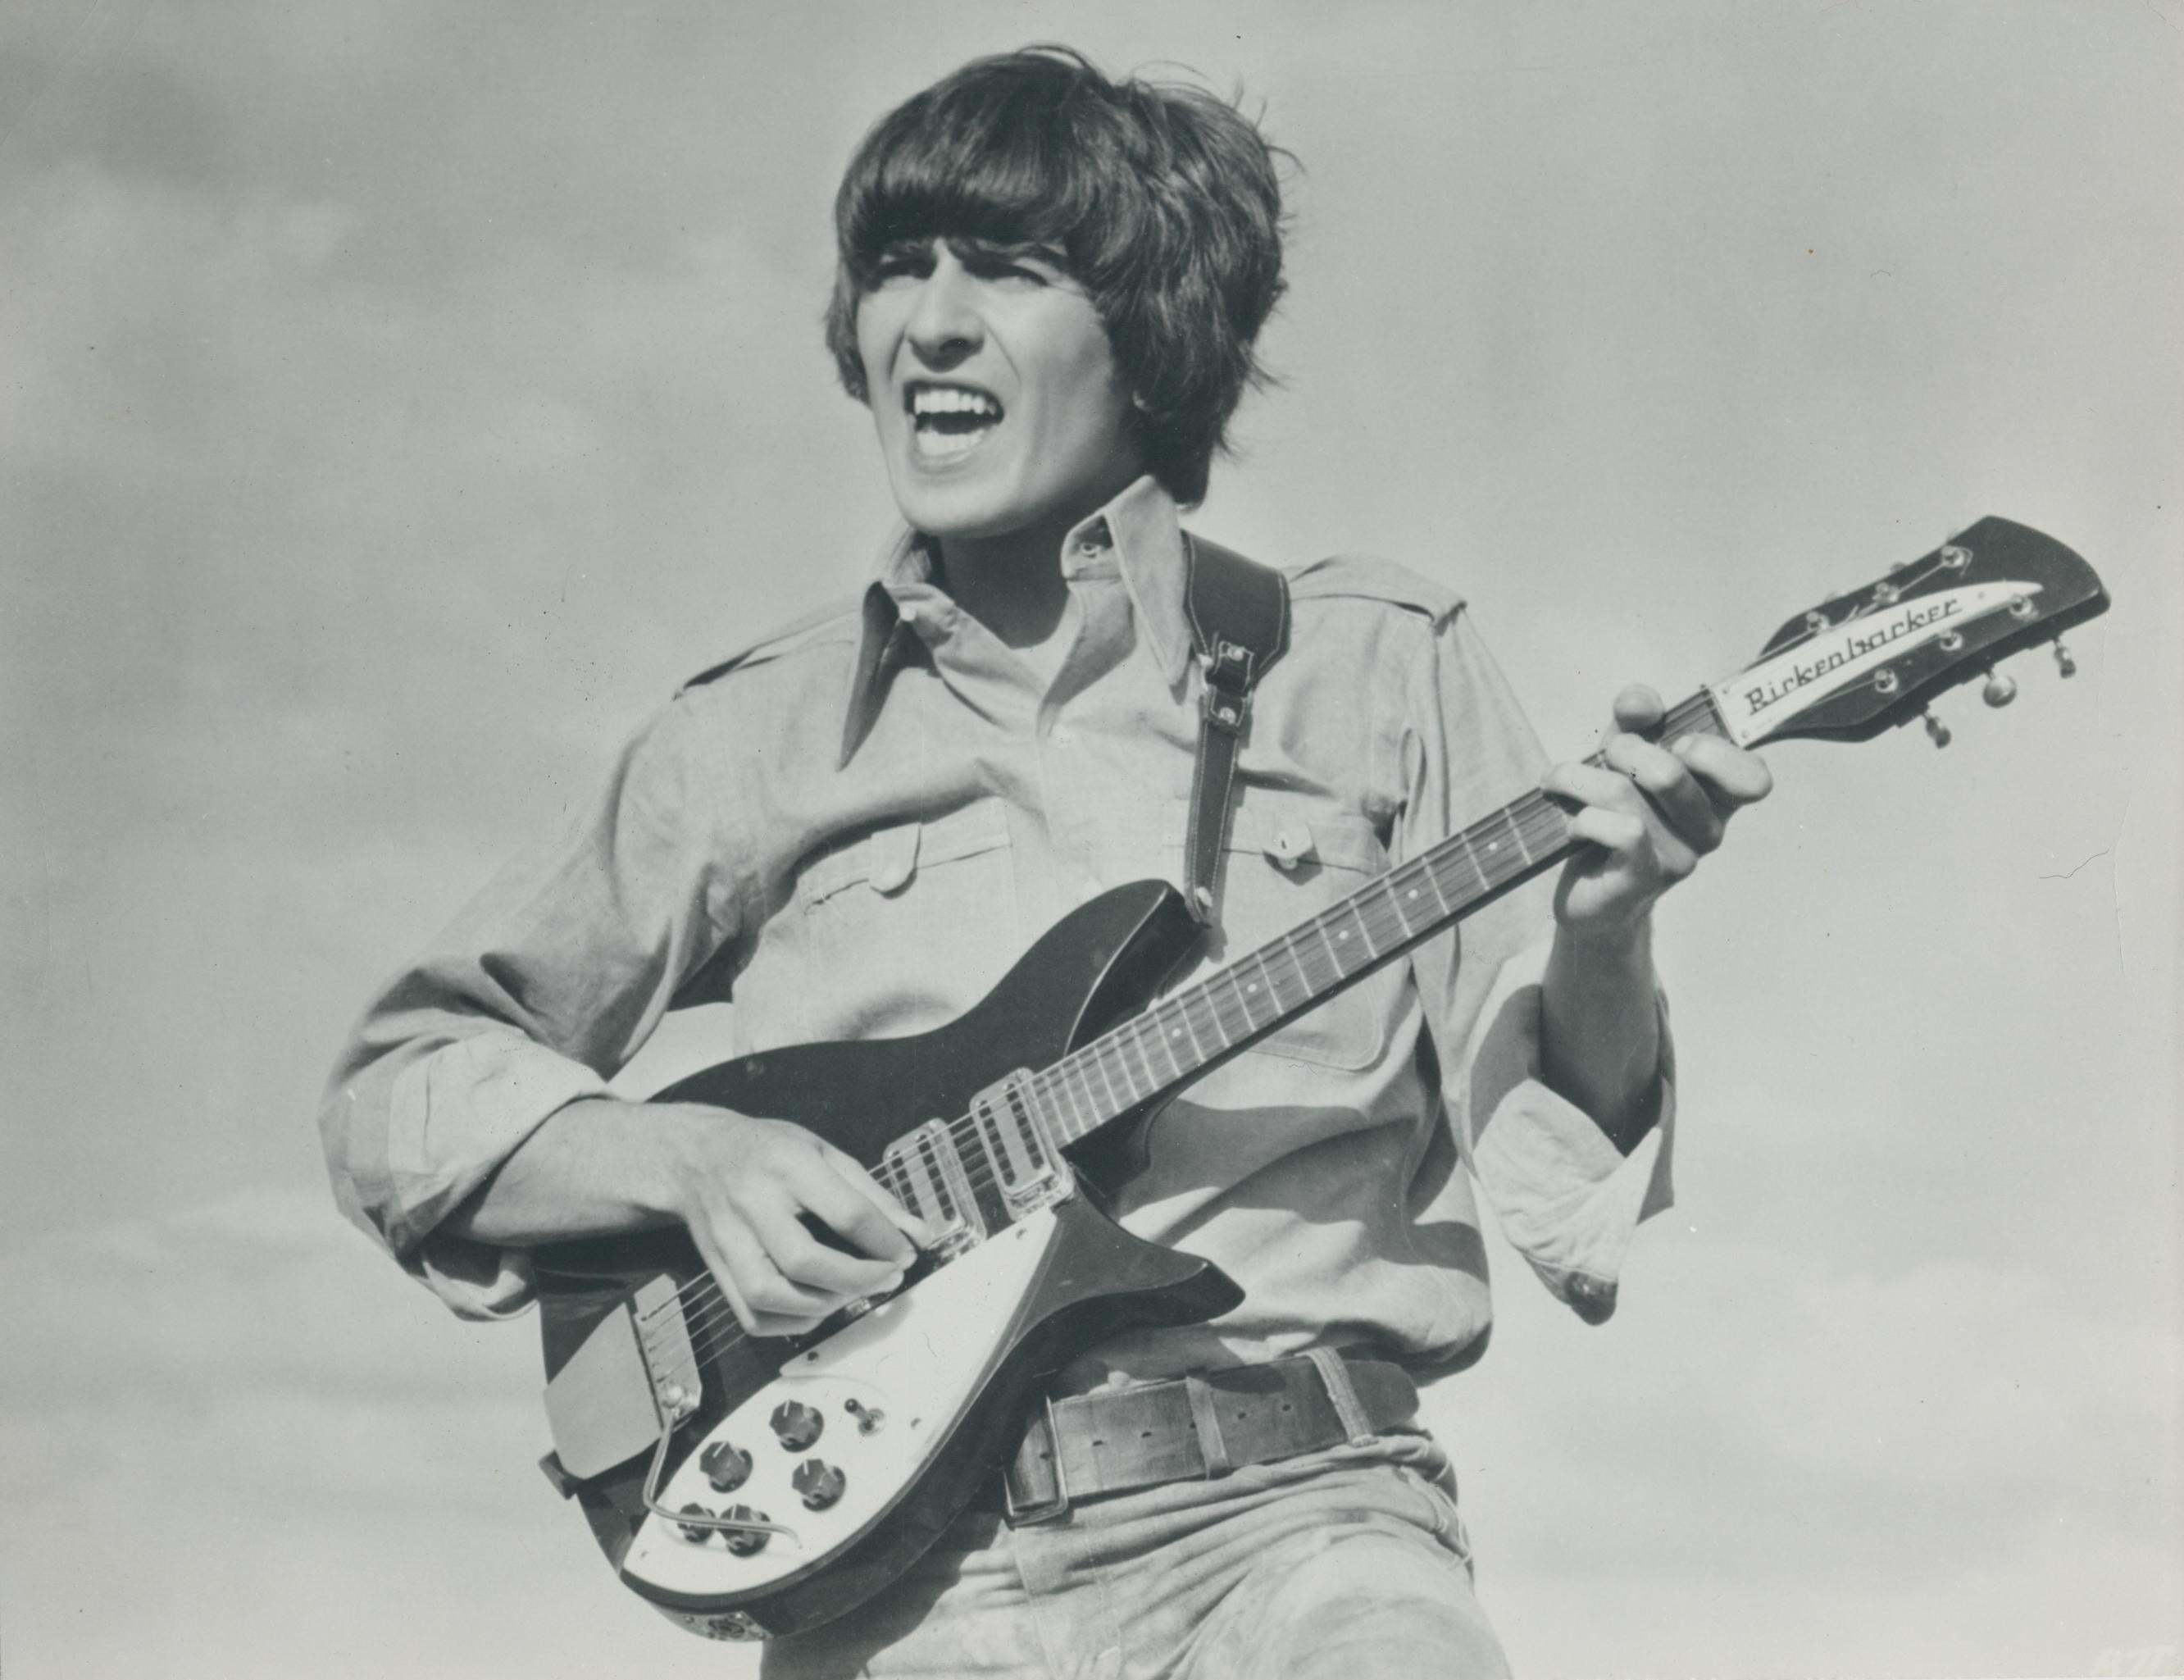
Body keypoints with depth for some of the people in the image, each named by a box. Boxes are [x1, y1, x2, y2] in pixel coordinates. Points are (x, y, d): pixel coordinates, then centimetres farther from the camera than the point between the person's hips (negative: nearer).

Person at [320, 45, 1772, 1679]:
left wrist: (1600, 935, -15)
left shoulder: (1380, 667, 9)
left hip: (1280, 1522, -3)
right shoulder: (754, 736, 12)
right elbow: (395, 1090, 15)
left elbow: (1562, 1184, 5)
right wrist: (684, 1158, -3)